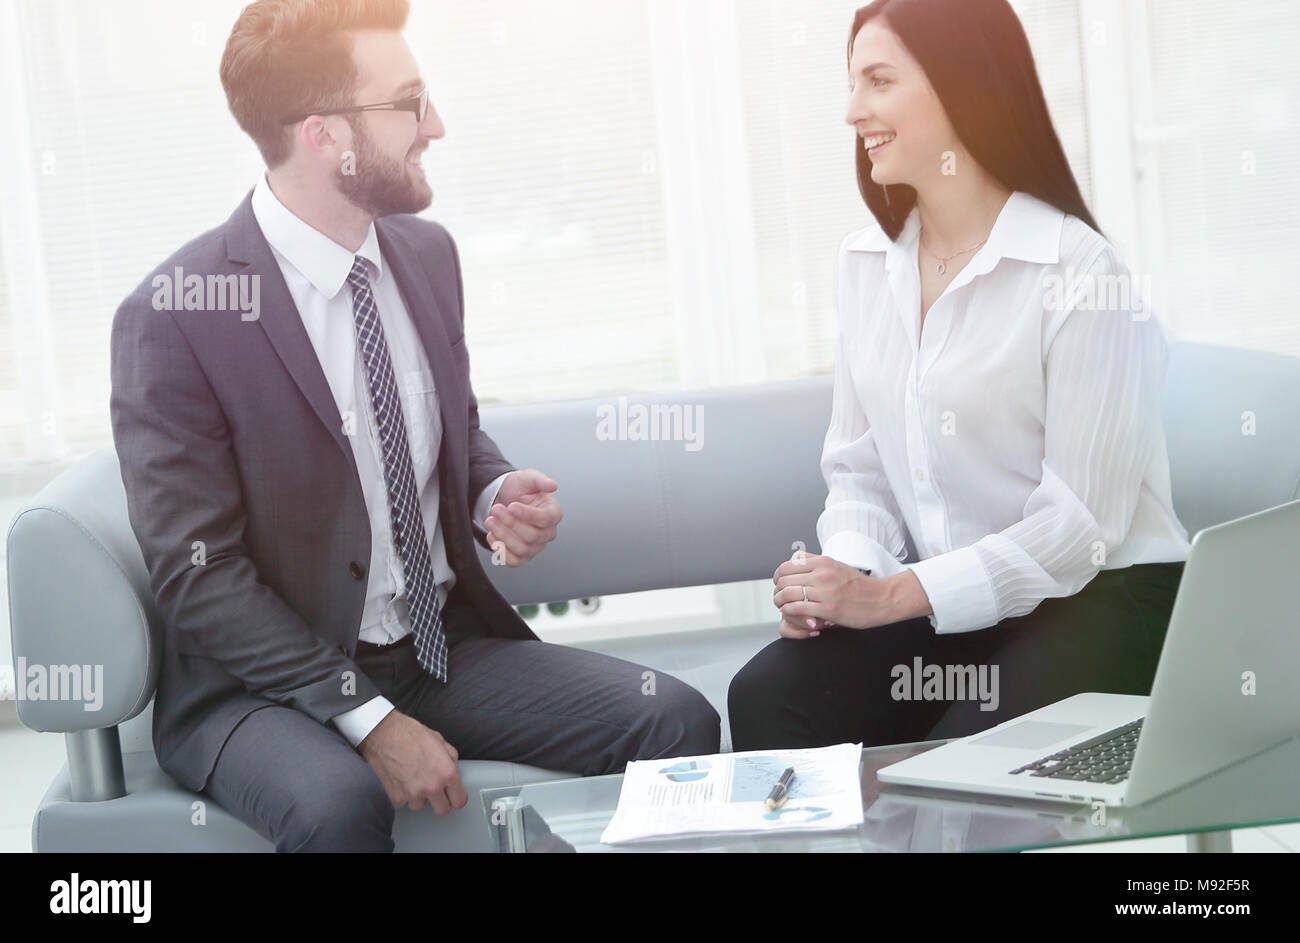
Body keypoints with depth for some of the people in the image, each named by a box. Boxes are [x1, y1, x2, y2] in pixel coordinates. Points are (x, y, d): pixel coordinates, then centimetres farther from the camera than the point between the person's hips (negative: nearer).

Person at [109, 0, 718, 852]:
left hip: (445, 645, 6)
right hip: (269, 680, -5)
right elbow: (198, 576, -15)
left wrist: (498, 497, -4)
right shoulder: (172, 319, -16)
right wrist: (367, 718, -21)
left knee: (677, 721, -14)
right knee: (338, 804, -38)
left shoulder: (427, 252, 4)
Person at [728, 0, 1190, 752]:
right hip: (941, 602, 5)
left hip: (1096, 598, -5)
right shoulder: (867, 261, 8)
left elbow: (1082, 521, -16)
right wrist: (845, 573, -11)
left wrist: (890, 597, -19)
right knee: (766, 699, -20)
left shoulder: (1075, 267, -14)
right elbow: (859, 465, 10)